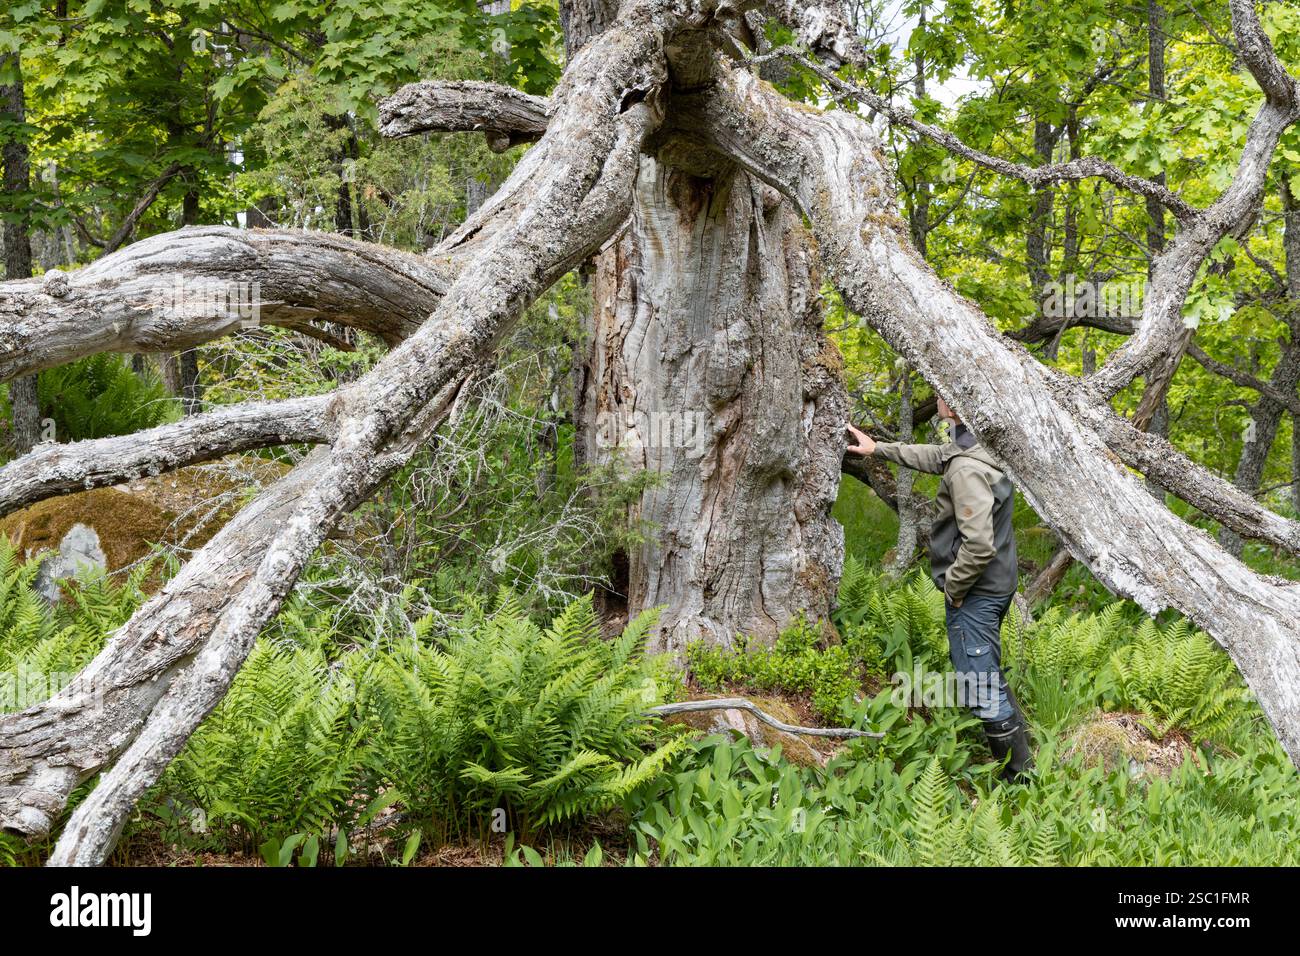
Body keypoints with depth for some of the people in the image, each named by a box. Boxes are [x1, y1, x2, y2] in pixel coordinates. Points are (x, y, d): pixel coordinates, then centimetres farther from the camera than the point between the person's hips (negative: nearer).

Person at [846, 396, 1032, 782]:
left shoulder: (967, 469, -27)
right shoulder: (982, 446, 3)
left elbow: (978, 545, -31)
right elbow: (932, 457, 24)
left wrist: (952, 587, -15)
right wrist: (878, 448, 32)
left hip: (974, 593, -10)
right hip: (997, 586, 10)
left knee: (981, 689, -4)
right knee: (990, 677, 23)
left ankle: (1020, 776, 3)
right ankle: (1020, 760, 33)